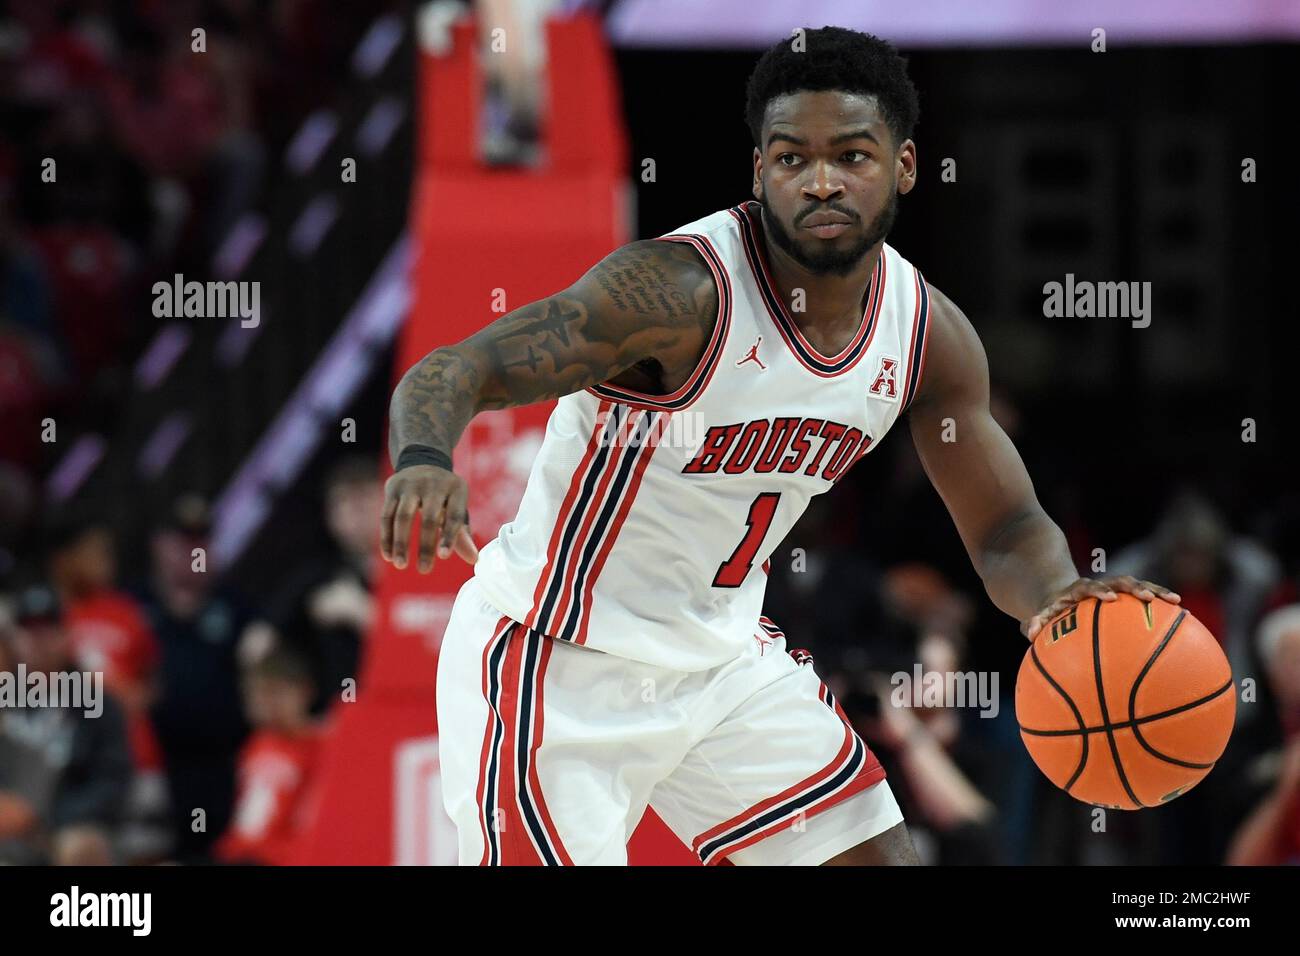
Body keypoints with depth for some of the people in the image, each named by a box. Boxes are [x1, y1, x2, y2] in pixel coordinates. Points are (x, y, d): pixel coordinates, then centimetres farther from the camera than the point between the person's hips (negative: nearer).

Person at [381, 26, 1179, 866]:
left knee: (884, 860, 6)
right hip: (560, 669, -7)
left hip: (722, 655, 7)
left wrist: (1053, 598, -21)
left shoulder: (931, 338, -4)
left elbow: (1008, 530, 5)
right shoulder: (686, 291, -26)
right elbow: (450, 374, -31)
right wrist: (423, 462, -56)